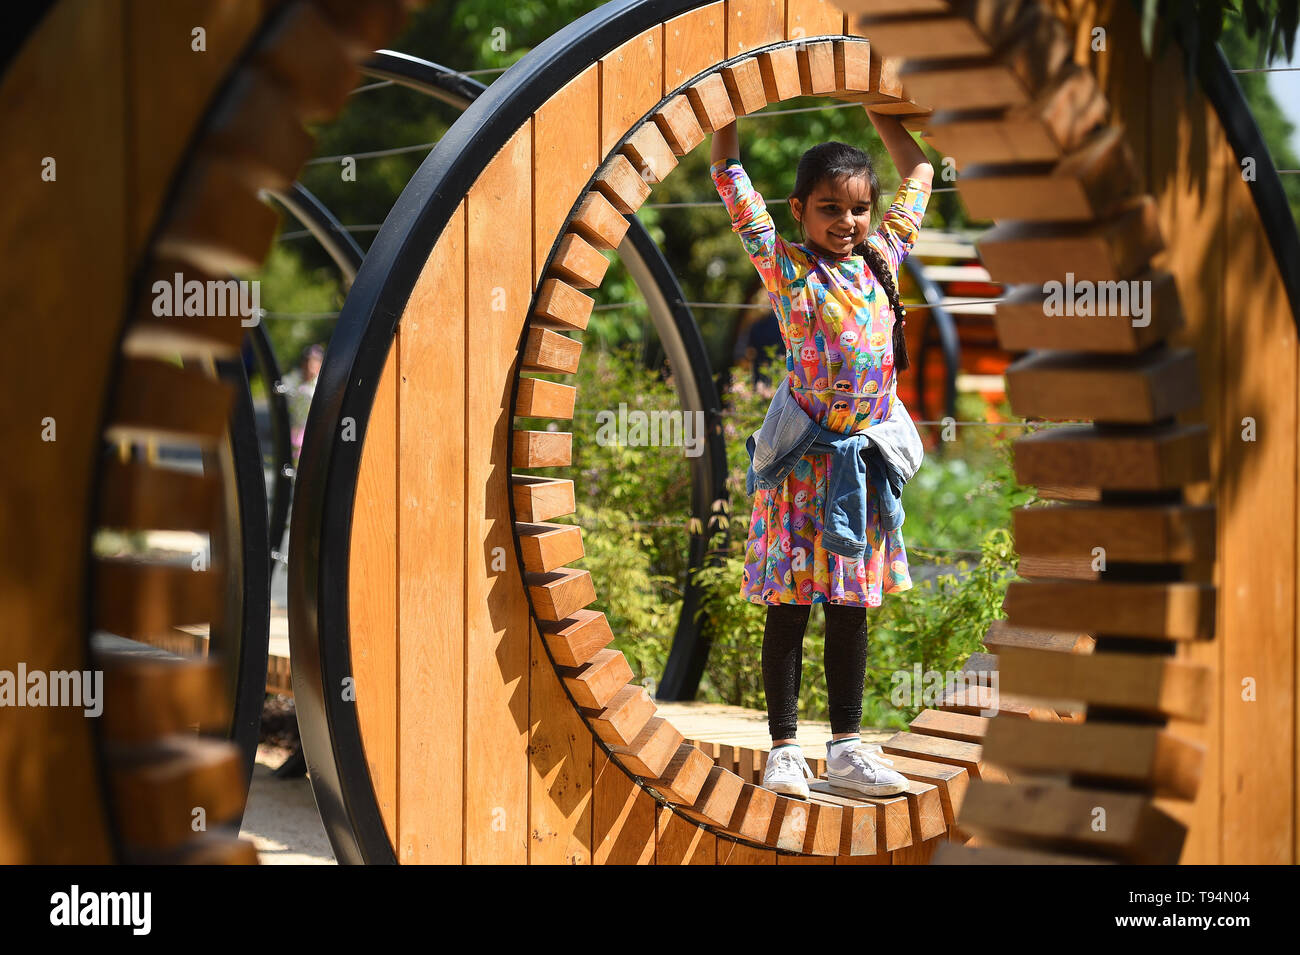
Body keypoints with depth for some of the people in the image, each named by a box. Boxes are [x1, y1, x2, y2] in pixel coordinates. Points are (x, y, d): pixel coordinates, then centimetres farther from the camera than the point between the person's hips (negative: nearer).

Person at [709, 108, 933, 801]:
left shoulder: (881, 259, 7)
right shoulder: (784, 266, -4)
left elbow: (917, 177, 19)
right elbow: (729, 178, -4)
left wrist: (880, 113, 21)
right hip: (802, 457, -4)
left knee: (850, 606, 10)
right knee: (790, 606, 1)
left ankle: (846, 747, 16)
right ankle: (784, 748, 7)